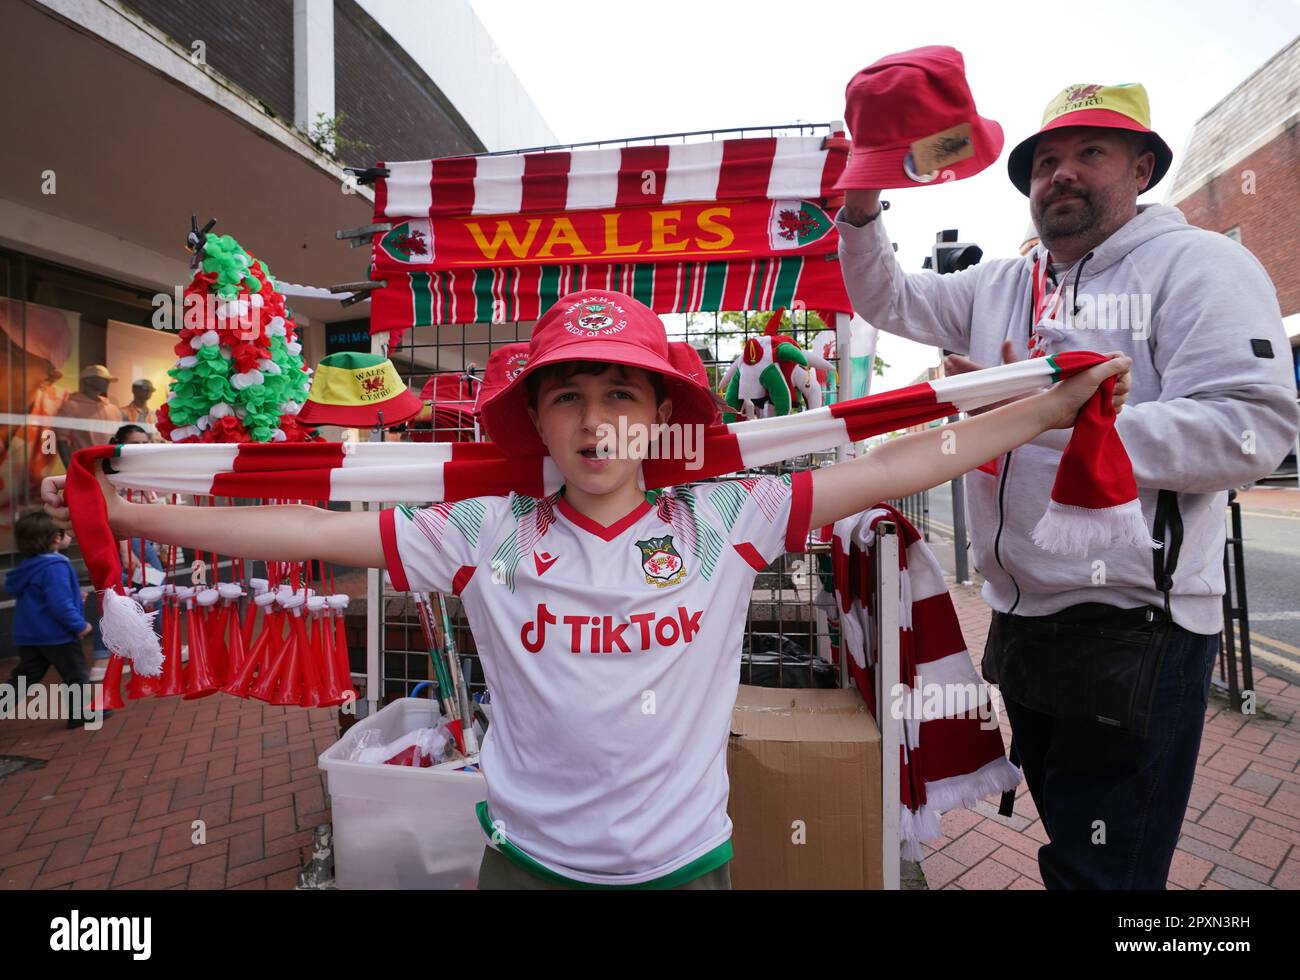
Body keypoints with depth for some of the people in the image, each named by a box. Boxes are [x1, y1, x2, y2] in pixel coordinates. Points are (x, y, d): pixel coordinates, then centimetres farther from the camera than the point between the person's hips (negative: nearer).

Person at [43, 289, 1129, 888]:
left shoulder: (723, 521, -14)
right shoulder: (487, 535, -12)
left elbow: (887, 469, -12)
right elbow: (313, 530, -9)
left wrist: (1047, 410, -8)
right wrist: (128, 513, -10)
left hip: (686, 860, 0)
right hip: (529, 858, 1)